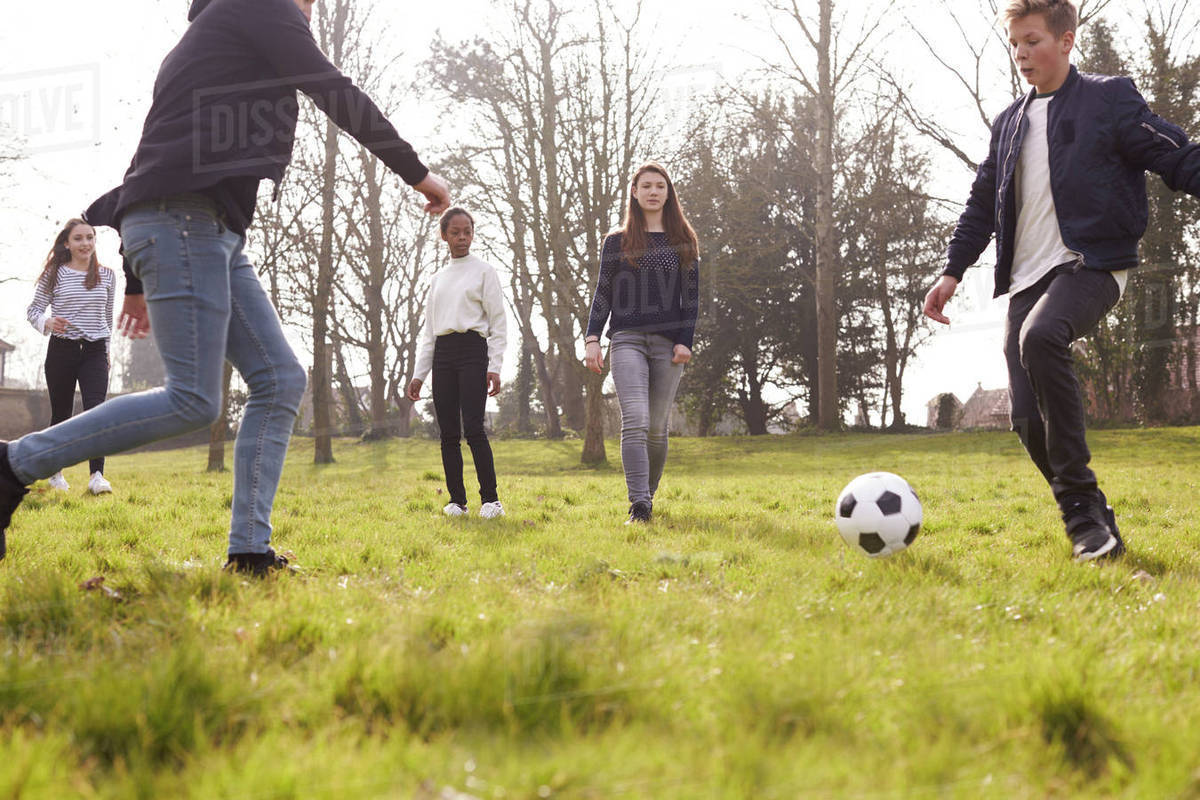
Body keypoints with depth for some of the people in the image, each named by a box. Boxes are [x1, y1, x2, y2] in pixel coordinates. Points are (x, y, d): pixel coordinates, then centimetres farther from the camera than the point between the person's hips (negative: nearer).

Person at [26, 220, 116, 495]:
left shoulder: (107, 276, 7)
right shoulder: (54, 274, 0)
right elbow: (33, 310, 2)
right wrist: (48, 322, -19)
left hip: (95, 351, 1)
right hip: (61, 350, -1)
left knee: (95, 409, -15)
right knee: (61, 414, 7)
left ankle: (97, 475, -21)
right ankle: (56, 473, 21)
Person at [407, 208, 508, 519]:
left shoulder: (484, 271, 6)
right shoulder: (437, 279, 19)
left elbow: (498, 322, 1)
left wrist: (495, 367, -9)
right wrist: (418, 374, 13)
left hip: (472, 350, -5)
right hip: (442, 354, 5)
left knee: (473, 428, -15)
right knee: (448, 433, 1)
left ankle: (490, 499, -10)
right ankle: (456, 499, 6)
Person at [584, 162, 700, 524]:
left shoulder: (684, 242, 13)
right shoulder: (617, 242, 11)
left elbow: (691, 296, 10)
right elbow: (603, 294, 9)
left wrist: (685, 341, -2)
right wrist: (592, 338, -2)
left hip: (668, 343, 2)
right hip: (627, 340, -1)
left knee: (658, 427, 2)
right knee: (635, 421, -17)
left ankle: (648, 494, 17)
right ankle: (639, 506, -23)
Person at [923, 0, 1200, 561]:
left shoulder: (1108, 100, 5)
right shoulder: (1009, 124, 21)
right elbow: (982, 204, 27)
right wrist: (953, 271, 19)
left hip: (1090, 265, -6)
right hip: (1027, 278, 6)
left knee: (1040, 337, -37)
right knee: (1029, 420, -7)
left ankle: (1080, 503, -27)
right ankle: (1094, 528, 9)